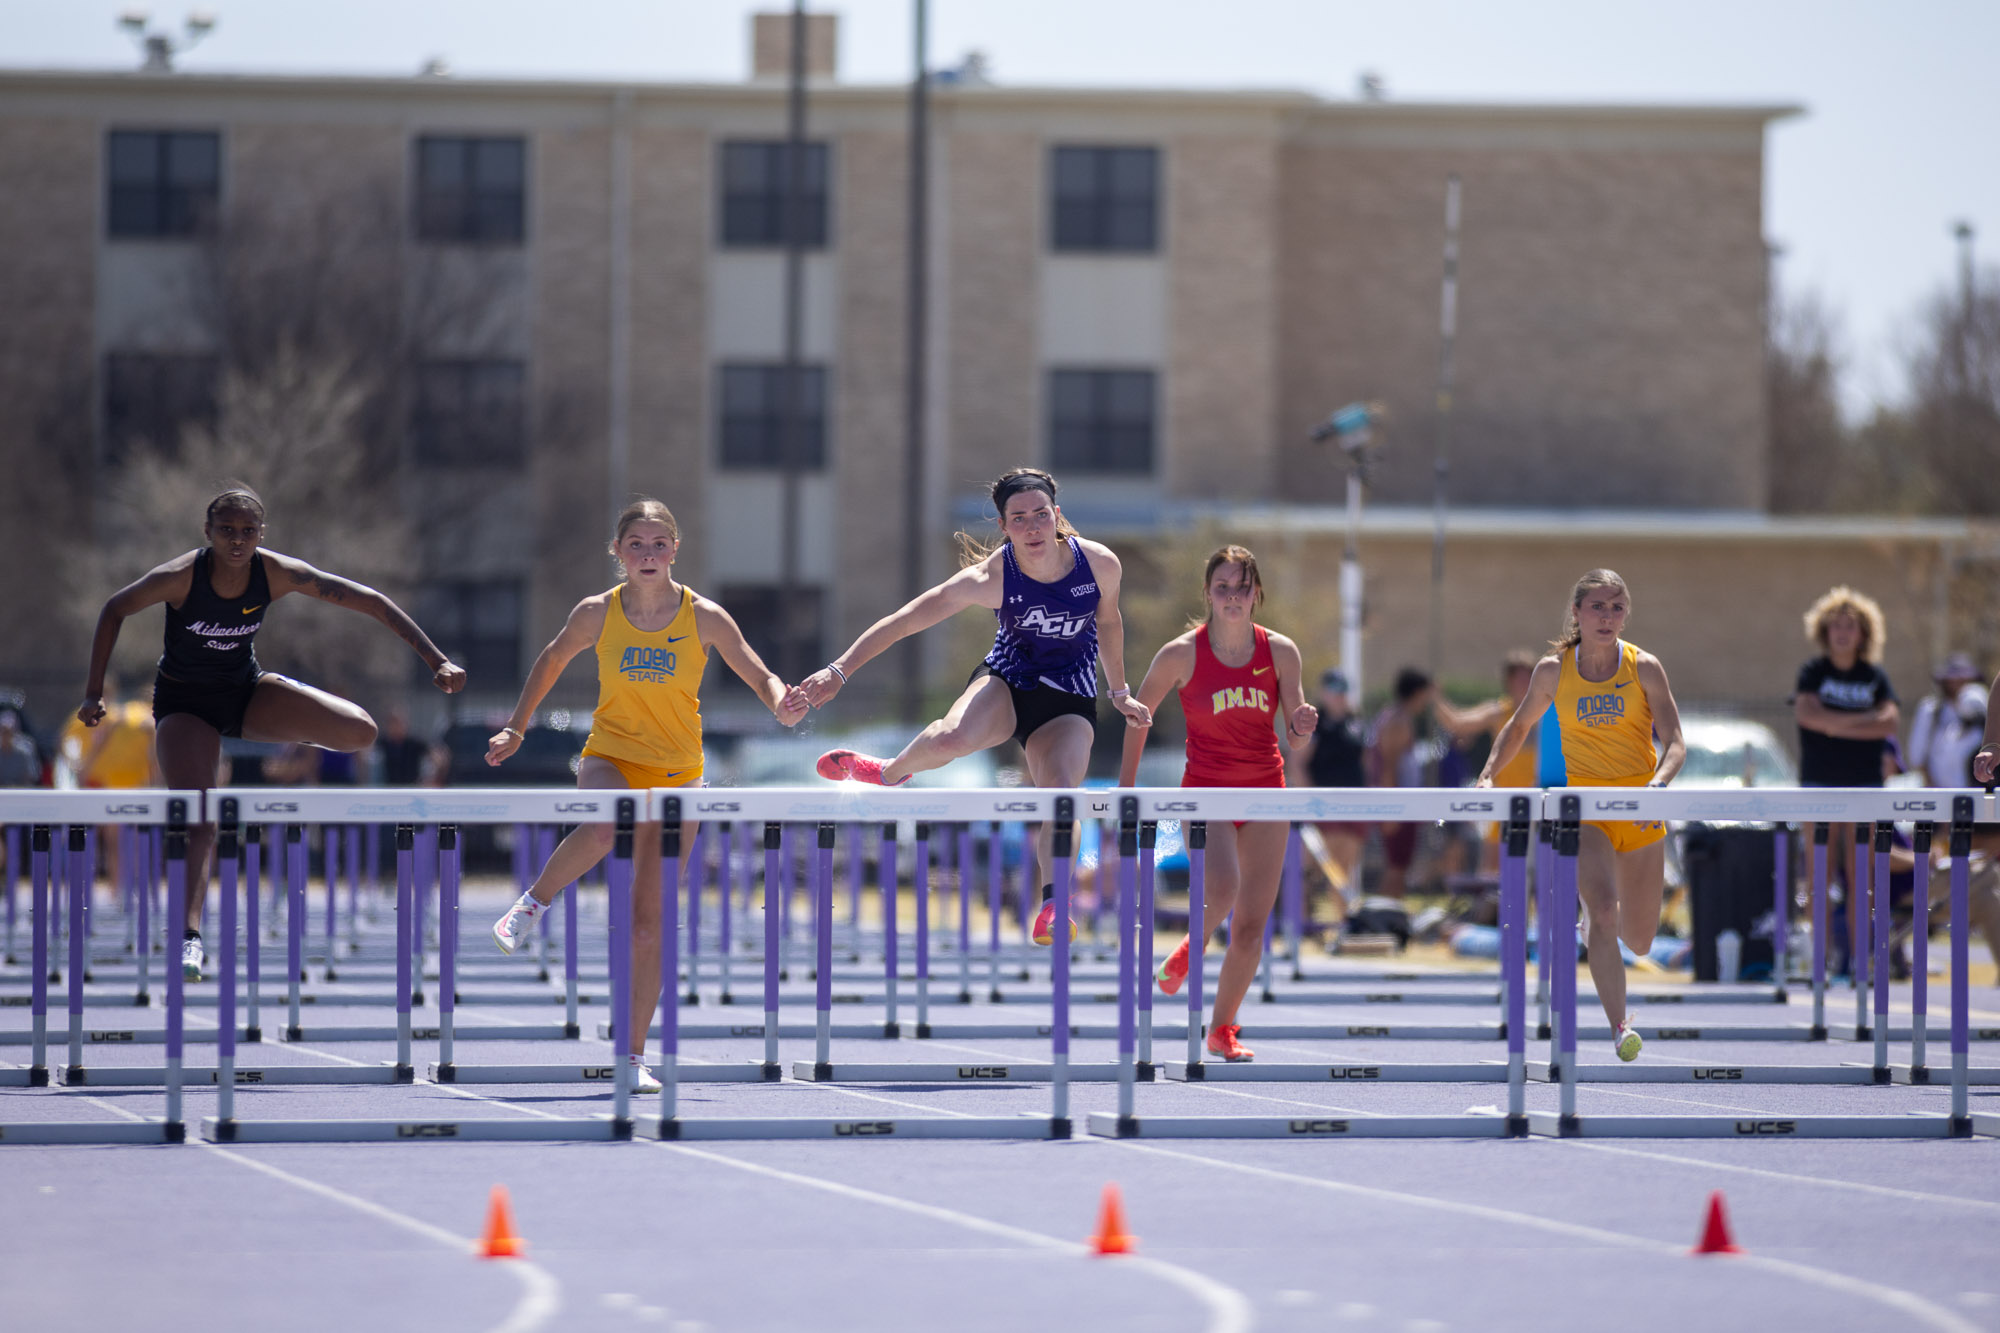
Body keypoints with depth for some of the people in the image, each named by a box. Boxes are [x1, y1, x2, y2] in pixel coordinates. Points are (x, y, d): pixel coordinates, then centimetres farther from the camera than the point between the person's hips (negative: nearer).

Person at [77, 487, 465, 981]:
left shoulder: (276, 573, -19)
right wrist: (94, 693, -10)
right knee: (196, 820, -23)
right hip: (185, 706, -3)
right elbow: (115, 610, -8)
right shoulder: (180, 577, -25)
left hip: (246, 691, 3)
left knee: (360, 732, -15)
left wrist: (435, 660, -19)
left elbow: (370, 601, -15)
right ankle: (189, 937, -23)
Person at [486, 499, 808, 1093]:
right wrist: (515, 729, 10)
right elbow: (551, 662, 12)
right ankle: (532, 903, -13)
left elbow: (760, 676, -5)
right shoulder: (597, 613, -6)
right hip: (610, 755, -1)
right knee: (602, 828, -39)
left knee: (650, 921, 0)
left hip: (677, 773, 1)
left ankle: (634, 1055, 7)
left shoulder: (704, 617, -8)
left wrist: (782, 703, -27)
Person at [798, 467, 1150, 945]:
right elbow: (903, 621, -19)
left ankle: (1053, 905, -29)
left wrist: (1119, 693, 20)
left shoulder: (1101, 564, -14)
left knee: (1059, 789, -26)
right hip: (1007, 678, -1)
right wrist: (839, 670, -23)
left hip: (1069, 699, 1)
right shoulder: (989, 578, -21)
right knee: (952, 738, -32)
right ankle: (891, 773, 1)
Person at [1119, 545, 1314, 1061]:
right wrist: (1126, 783, 4)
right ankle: (1190, 949, 6)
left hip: (1266, 790, 3)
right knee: (1221, 889, -28)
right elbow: (1139, 712, 5)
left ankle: (1222, 1029, 16)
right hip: (1206, 789, -3)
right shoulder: (1182, 654, -10)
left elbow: (1294, 738, 2)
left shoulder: (1280, 652, -3)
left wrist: (1302, 726, -21)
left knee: (1252, 924, 0)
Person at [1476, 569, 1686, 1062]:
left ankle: (1595, 917, 46)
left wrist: (1657, 785, -32)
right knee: (1604, 912, -26)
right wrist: (1489, 775, 0)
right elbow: (1519, 726, 14)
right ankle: (1619, 1026, -22)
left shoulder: (1644, 667, -7)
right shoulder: (1553, 671, -3)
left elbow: (1675, 743, -13)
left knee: (1639, 942, 9)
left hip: (1641, 811, 1)